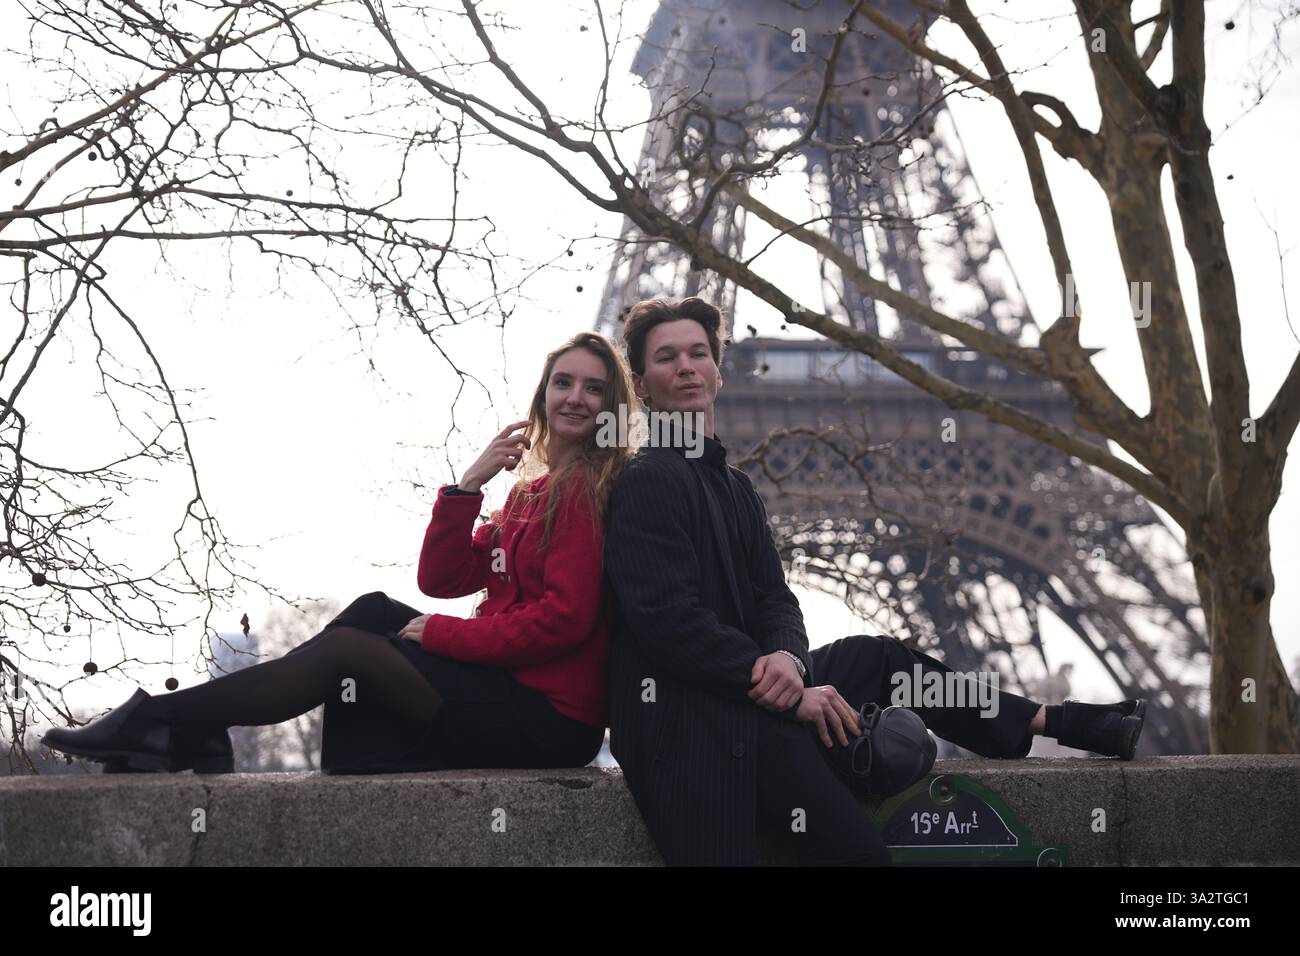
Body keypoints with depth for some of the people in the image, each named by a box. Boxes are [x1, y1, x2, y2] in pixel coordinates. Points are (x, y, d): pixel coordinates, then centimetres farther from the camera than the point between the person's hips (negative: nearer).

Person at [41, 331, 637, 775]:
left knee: (347, 649, -11)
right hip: (508, 691, 8)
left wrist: (440, 633, -10)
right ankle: (193, 736, -6)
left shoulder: (589, 489, -9)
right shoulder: (535, 488, 20)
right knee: (373, 612, 1)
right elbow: (442, 578, 13)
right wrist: (468, 485, -2)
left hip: (551, 717, -8)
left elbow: (563, 619, -19)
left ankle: (158, 723, -6)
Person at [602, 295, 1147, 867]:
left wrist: (785, 658, -13)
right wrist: (781, 682, -18)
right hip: (687, 719, -10)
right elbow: (668, 621, -20)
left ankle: (1047, 722, 26)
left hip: (745, 690, 10)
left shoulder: (732, 487, 19)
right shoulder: (649, 483, -10)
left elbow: (773, 600, 11)